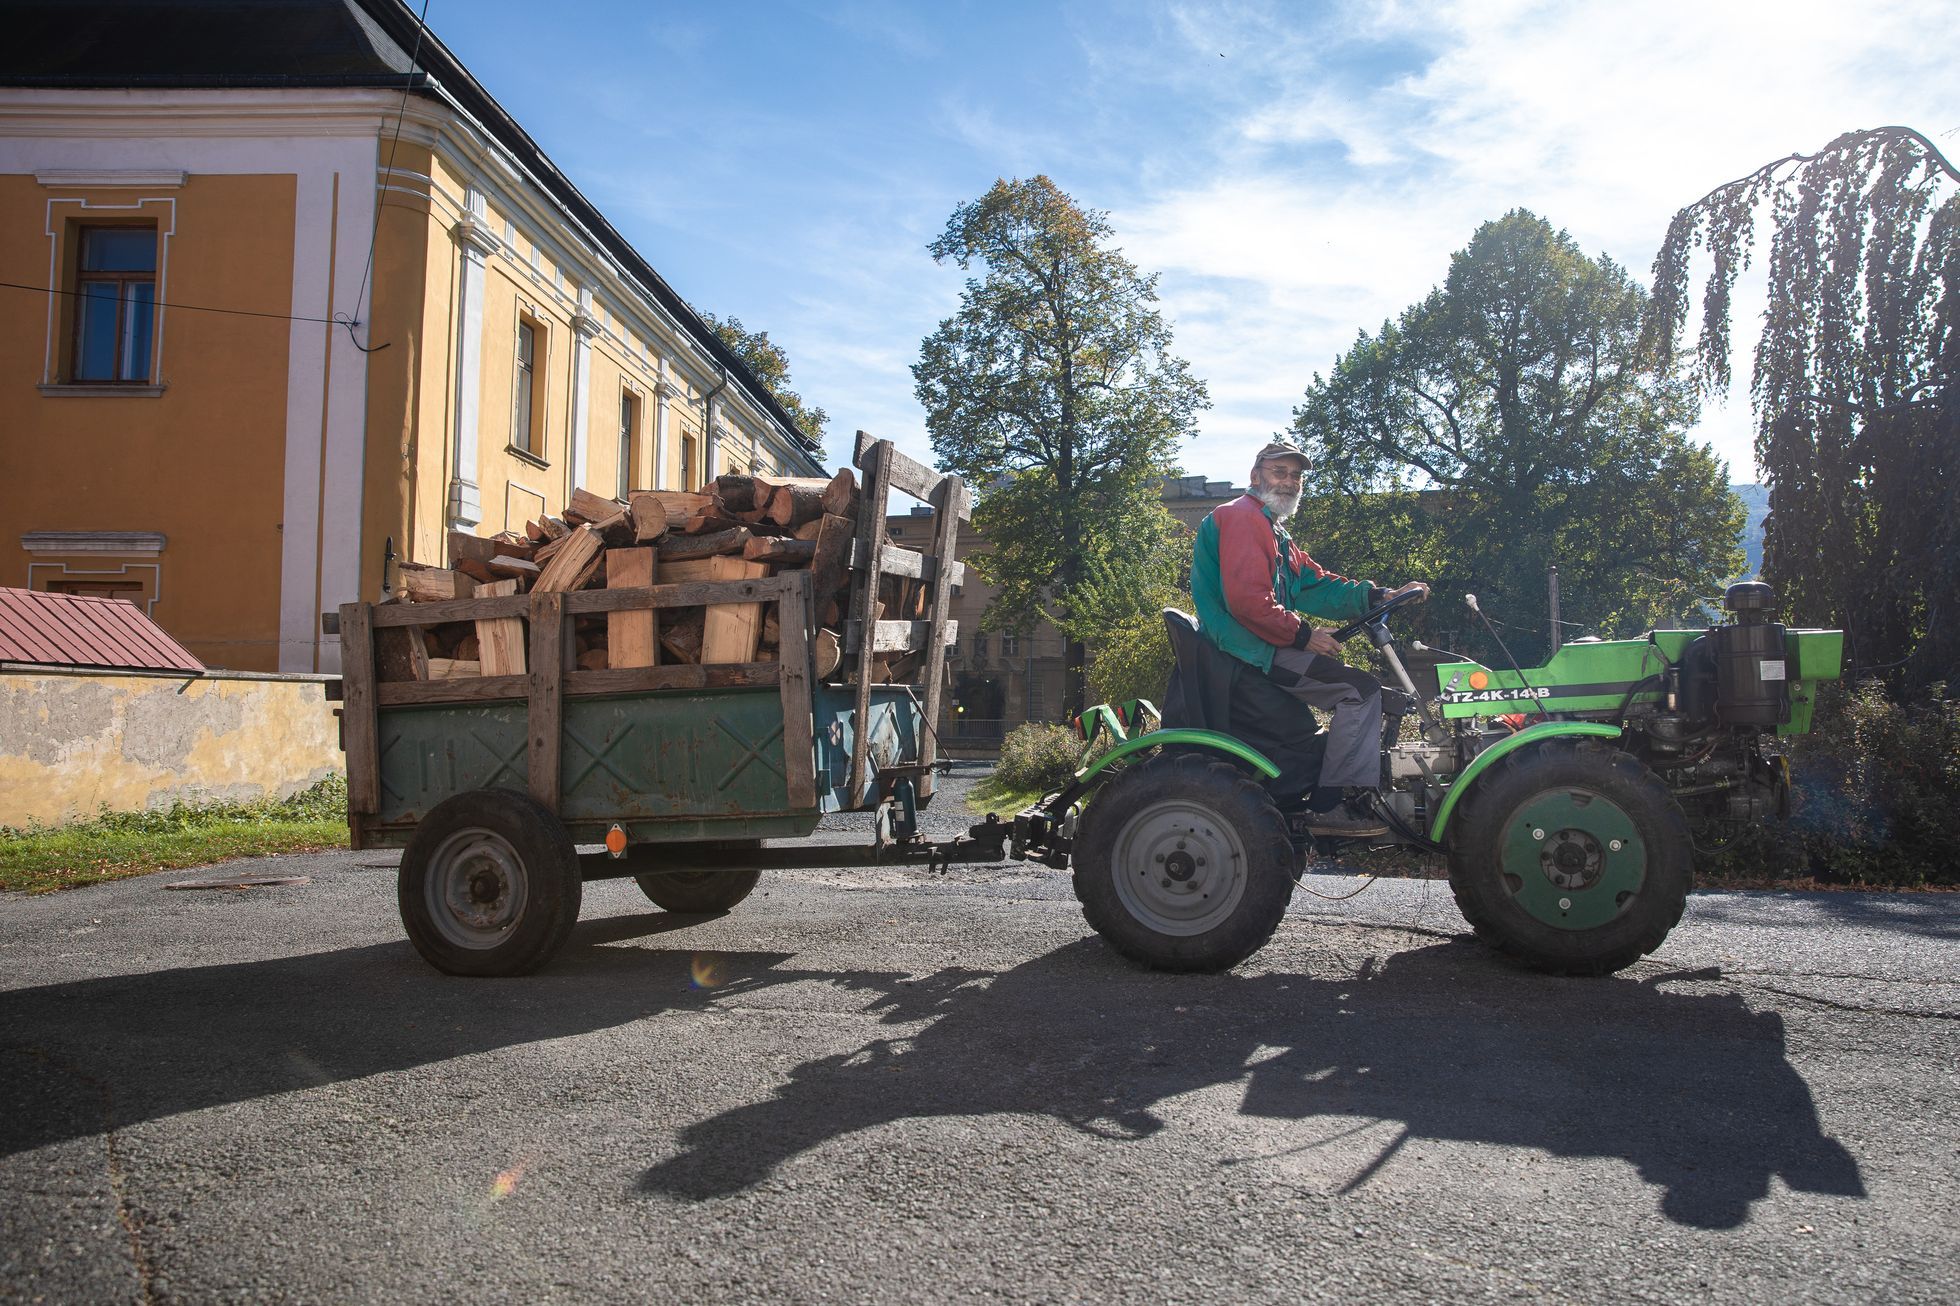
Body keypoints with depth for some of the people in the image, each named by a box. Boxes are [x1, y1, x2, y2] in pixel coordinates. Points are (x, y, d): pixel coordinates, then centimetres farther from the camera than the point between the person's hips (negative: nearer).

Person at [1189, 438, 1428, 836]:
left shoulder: (1273, 530, 24)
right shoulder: (1241, 517, -10)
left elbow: (1316, 584, 16)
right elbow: (1247, 600, -23)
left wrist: (1381, 596, 4)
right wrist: (1303, 635, -16)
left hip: (1263, 646, 11)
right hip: (1247, 650, -11)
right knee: (1361, 689, -14)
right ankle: (1329, 807, -13)